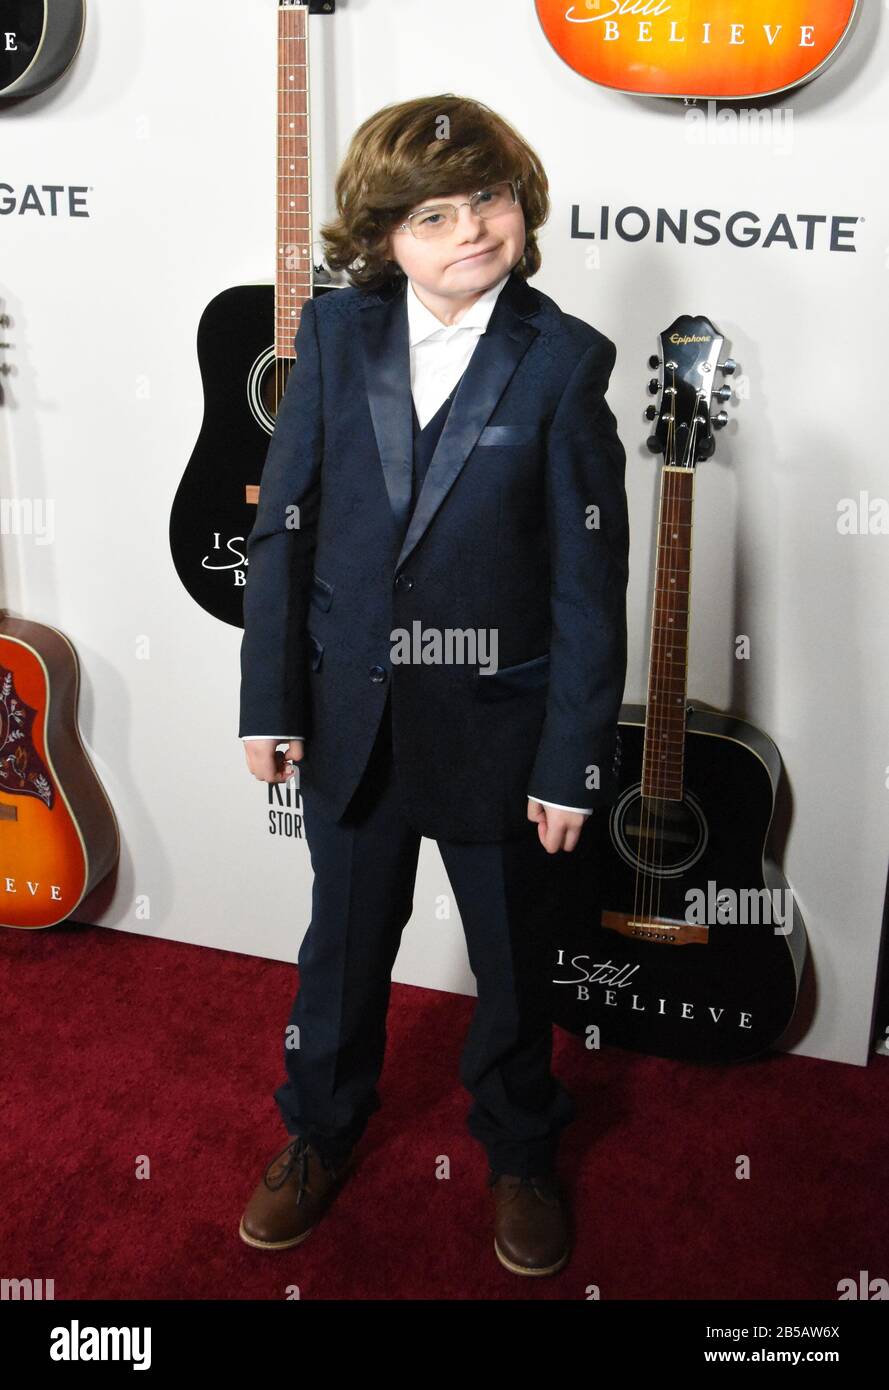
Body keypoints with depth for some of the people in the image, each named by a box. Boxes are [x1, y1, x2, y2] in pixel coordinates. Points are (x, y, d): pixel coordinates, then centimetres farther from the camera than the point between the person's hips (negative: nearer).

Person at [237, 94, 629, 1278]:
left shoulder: (566, 361, -10)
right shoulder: (335, 334, -3)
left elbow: (590, 583, -10)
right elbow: (284, 527, -1)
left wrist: (573, 761, -11)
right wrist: (271, 703, -2)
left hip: (495, 724, -2)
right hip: (351, 712, 2)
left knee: (514, 958, 17)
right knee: (345, 939, 20)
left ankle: (520, 1150, 43)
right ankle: (321, 1130, 46)